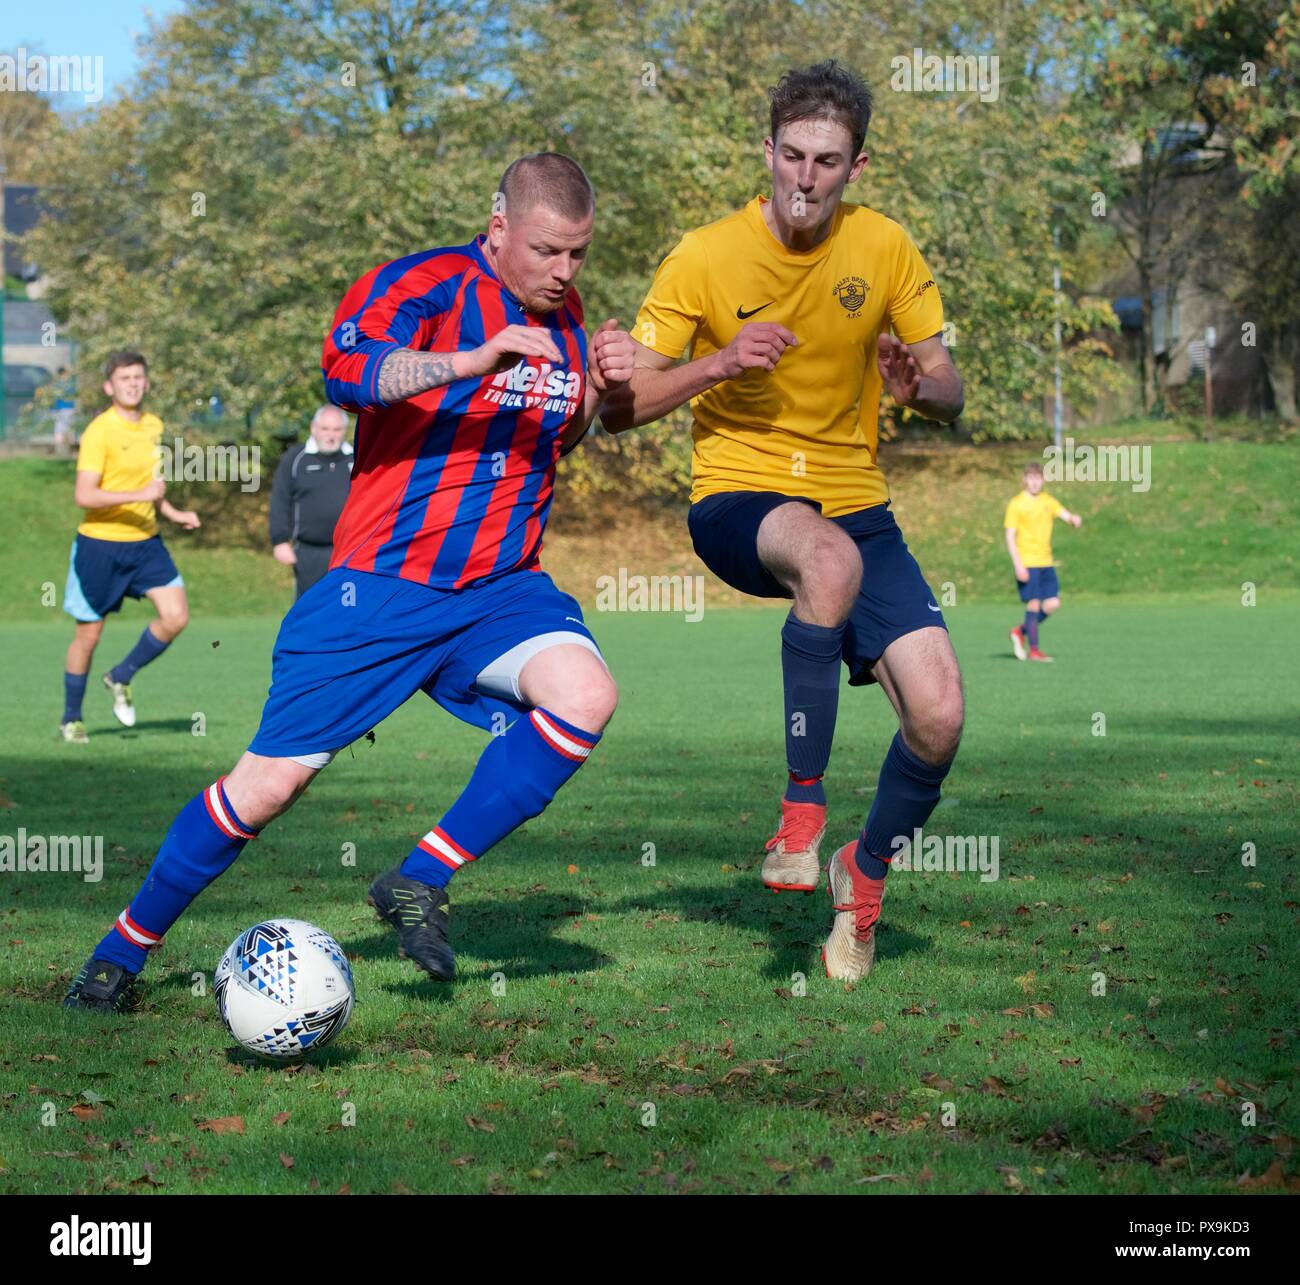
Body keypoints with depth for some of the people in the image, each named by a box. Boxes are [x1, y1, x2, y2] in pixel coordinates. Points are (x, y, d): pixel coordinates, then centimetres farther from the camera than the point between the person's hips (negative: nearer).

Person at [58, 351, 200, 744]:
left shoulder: (154, 426, 7)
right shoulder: (99, 431, -16)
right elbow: (83, 495, -24)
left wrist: (172, 513, 15)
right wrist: (140, 495, -29)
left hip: (145, 542, 6)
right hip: (100, 545, -6)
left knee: (176, 616, -9)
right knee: (88, 634, 4)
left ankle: (121, 678, 14)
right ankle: (71, 719, 22)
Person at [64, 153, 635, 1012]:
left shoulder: (563, 315, 9)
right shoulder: (426, 285, -11)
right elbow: (345, 369, -30)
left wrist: (600, 385, 4)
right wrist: (471, 360, -44)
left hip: (501, 587, 5)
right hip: (381, 585, -5)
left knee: (587, 694, -26)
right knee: (270, 783, -4)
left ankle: (421, 883, -12)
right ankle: (123, 951, 18)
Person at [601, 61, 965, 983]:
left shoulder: (886, 249, 0)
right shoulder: (707, 256, -7)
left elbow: (950, 396, 5)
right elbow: (618, 410, -6)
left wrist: (917, 385, -19)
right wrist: (718, 364, -23)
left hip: (856, 504, 3)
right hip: (737, 498, -3)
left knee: (939, 715, -14)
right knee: (830, 559, -41)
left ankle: (865, 877, 16)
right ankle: (802, 805, -26)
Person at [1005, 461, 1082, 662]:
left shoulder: (1048, 501, 12)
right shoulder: (1016, 504, -4)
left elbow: (1066, 515, 1)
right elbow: (1010, 536, -7)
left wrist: (1074, 519, -24)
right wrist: (1018, 565, -16)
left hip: (1046, 563, 6)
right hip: (1027, 564, -6)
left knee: (1052, 604, 0)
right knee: (1034, 604, -7)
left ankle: (1021, 631, 19)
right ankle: (1033, 650, 2)